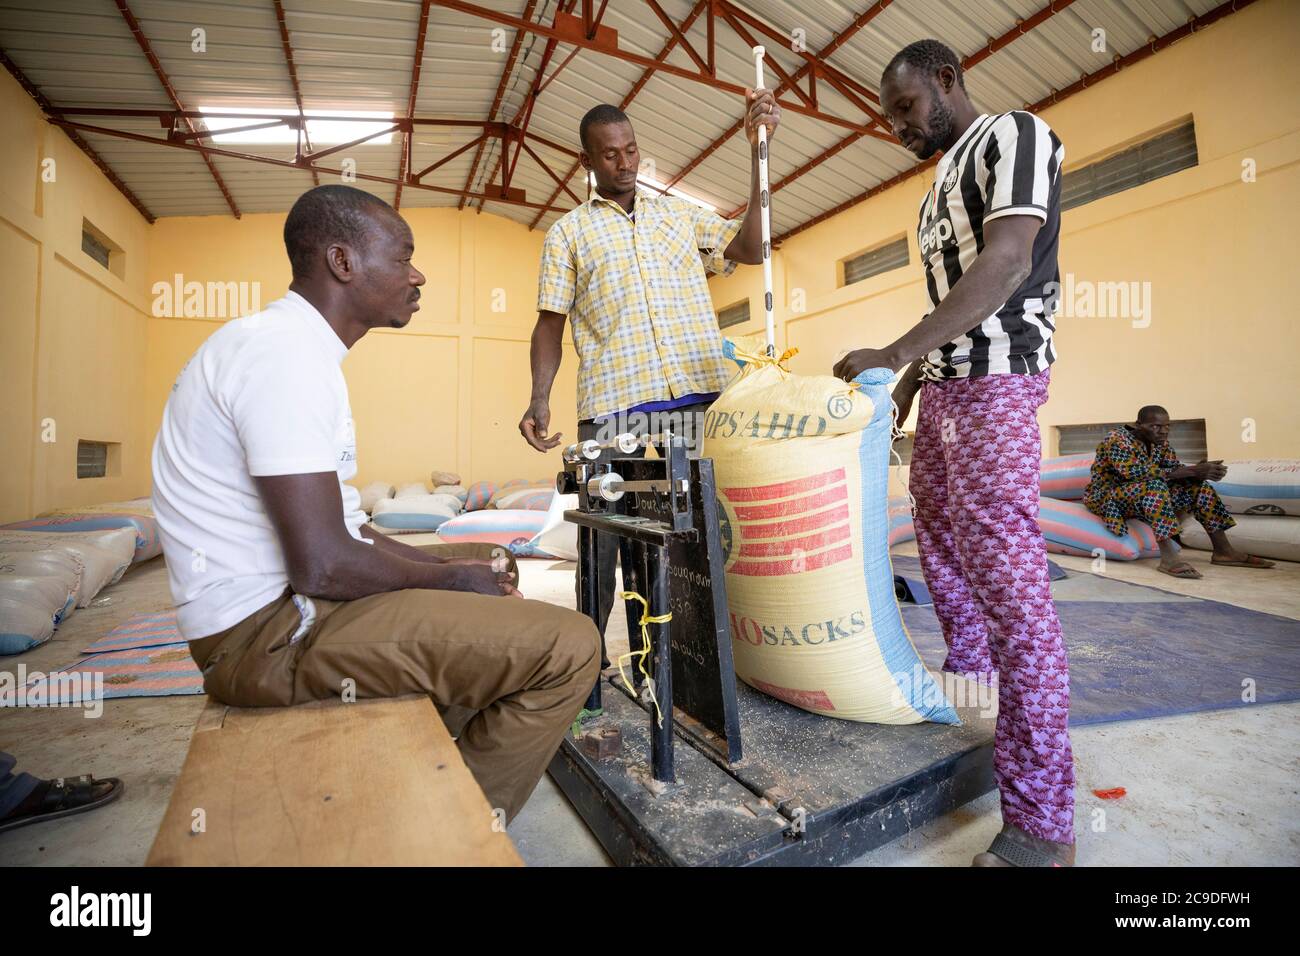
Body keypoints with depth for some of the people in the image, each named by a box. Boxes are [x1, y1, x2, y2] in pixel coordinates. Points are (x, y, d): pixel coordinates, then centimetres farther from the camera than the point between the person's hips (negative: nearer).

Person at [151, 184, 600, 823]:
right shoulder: (286, 351, -18)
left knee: (487, 569, 25)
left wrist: (445, 564, 8)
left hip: (285, 597, 11)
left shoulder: (292, 344, 15)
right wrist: (449, 578, -9)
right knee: (569, 647, -20)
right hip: (266, 631, -11)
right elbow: (323, 565, -26)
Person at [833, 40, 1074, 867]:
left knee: (1007, 579, -12)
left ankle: (1042, 825, -3)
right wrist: (907, 381, 20)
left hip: (995, 386, -10)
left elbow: (1006, 263, -18)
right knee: (942, 550, 12)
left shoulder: (1015, 135, -2)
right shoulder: (941, 187, 25)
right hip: (941, 387, 10)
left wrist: (895, 351, -24)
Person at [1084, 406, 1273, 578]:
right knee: (1154, 485, -35)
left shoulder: (1160, 442, 7)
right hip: (1106, 498, -8)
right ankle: (1168, 558, -41)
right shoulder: (1117, 440, -19)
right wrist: (1188, 471, -31)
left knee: (1199, 486, -1)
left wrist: (1200, 470, -24)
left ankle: (1224, 551, 2)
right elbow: (1134, 473, -31)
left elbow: (1175, 469, -1)